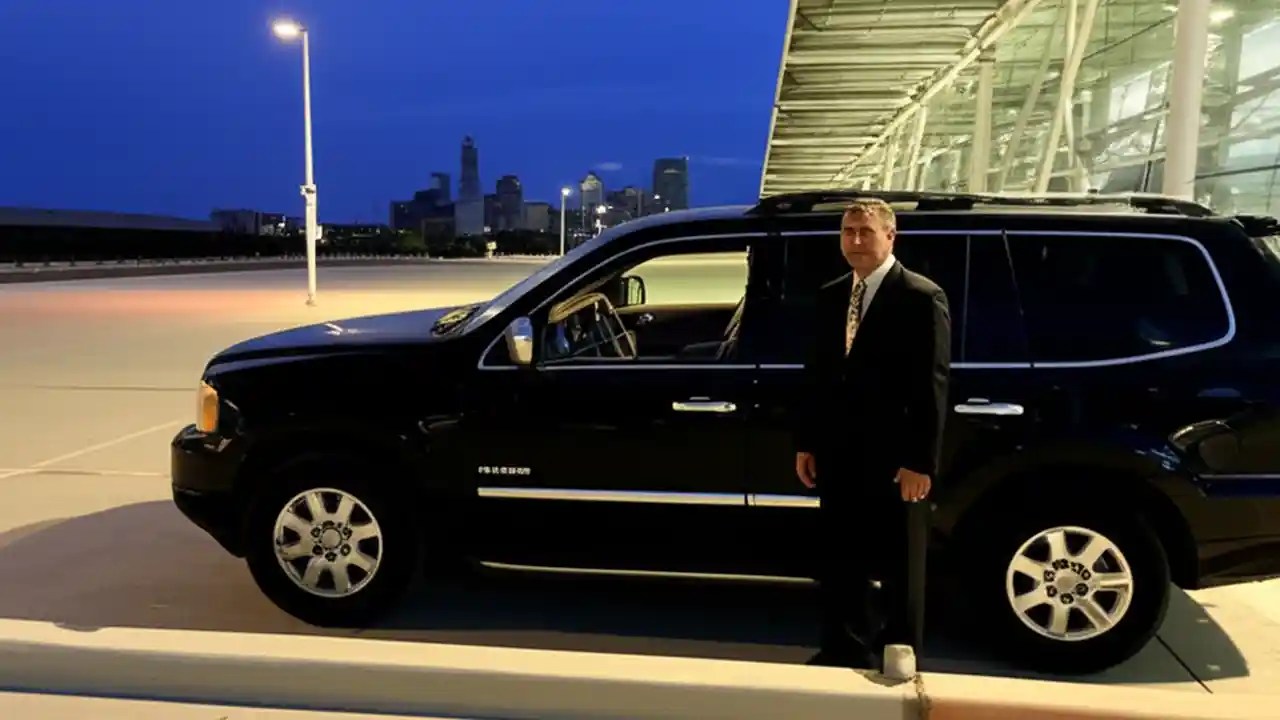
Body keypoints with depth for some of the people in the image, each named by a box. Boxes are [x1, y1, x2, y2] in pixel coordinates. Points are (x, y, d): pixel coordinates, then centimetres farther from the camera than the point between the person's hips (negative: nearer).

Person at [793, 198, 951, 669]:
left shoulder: (921, 298, -8)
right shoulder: (830, 296, 11)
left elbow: (932, 385, -13)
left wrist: (920, 461, -17)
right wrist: (805, 443, 9)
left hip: (892, 459, -6)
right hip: (838, 455, 6)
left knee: (897, 566, 9)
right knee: (837, 558, 13)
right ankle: (846, 650, 28)